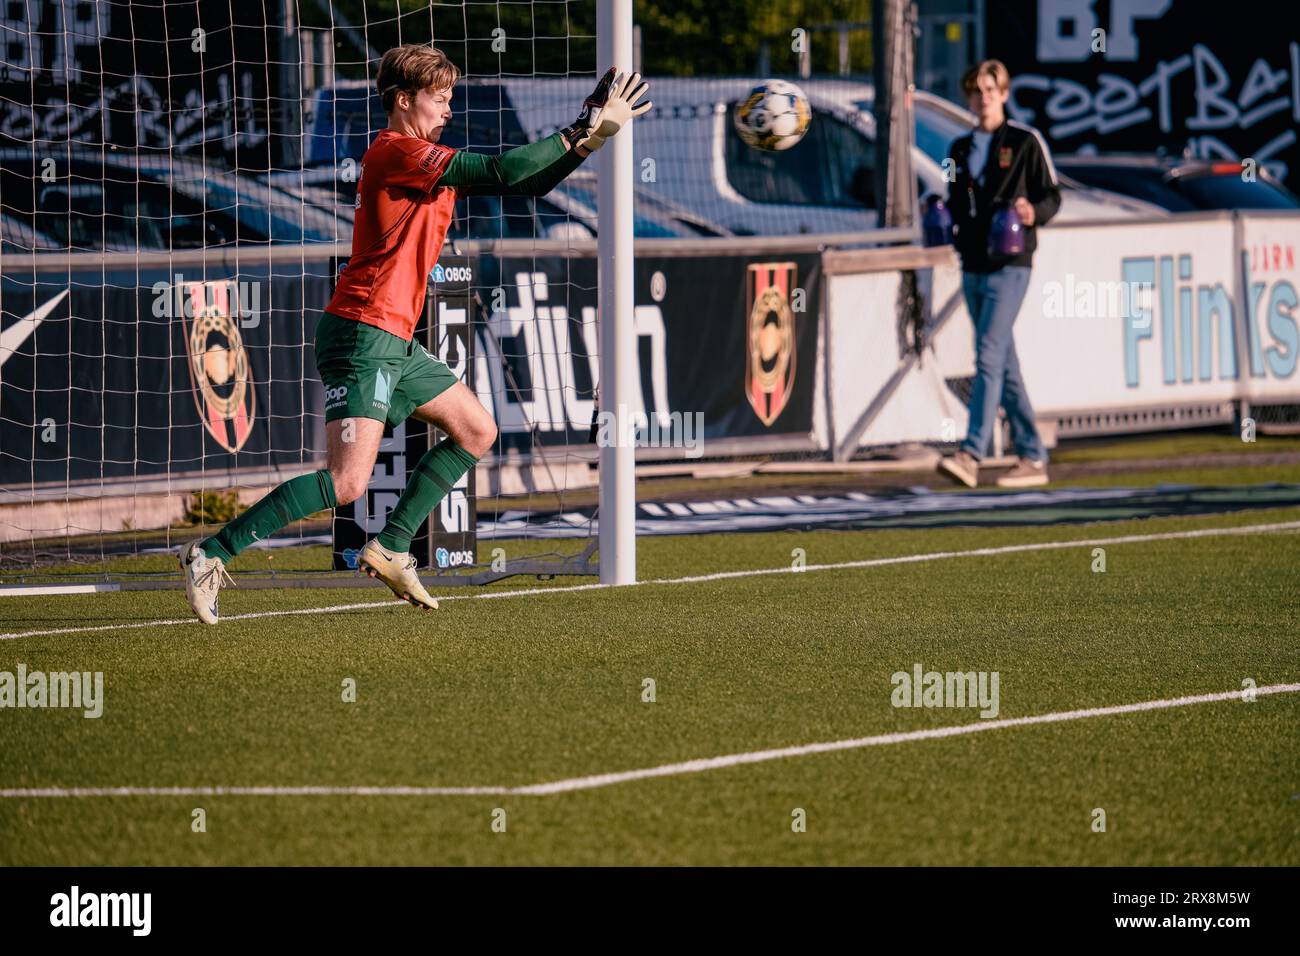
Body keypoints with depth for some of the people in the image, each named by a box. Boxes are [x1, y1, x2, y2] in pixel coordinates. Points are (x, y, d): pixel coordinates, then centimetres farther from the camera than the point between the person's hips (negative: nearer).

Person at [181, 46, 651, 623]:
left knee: (477, 432, 16)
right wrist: (585, 132, -14)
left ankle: (390, 550, 16)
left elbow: (528, 183, 18)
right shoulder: (396, 153, -14)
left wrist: (584, 142, 3)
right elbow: (502, 172, -21)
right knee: (348, 483, -16)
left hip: (396, 345, 10)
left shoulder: (430, 159, 16)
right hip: (362, 335, -10)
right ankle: (211, 554, -13)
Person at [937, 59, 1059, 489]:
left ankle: (971, 454, -25)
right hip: (972, 267, 7)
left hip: (1009, 265, -7)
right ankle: (1033, 457, 14)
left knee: (989, 356, -17)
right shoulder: (961, 149, 16)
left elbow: (1052, 195, -1)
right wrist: (949, 227, 6)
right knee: (1004, 365, 9)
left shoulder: (1025, 141, -2)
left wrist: (1034, 212, -20)